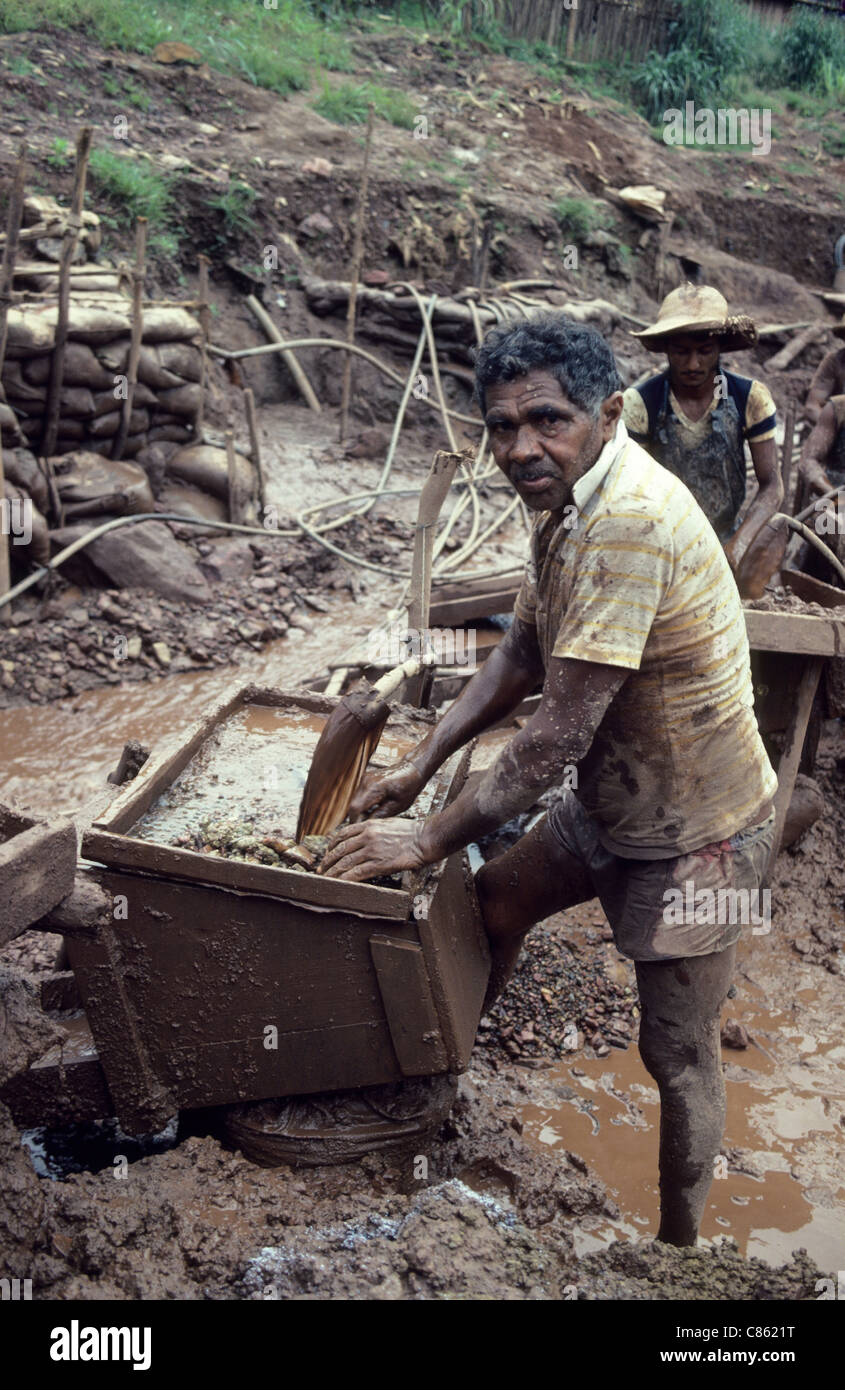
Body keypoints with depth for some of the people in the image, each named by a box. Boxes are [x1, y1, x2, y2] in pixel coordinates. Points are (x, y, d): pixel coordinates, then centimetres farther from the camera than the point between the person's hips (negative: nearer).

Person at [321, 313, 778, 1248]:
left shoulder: (632, 521, -32)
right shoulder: (566, 501, -1)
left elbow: (559, 733, -32)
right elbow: (519, 655, 9)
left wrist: (430, 839, -23)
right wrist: (418, 768, 2)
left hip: (695, 830, -9)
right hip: (612, 802, 9)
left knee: (677, 1055, 5)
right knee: (491, 901, 22)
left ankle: (680, 1244, 28)